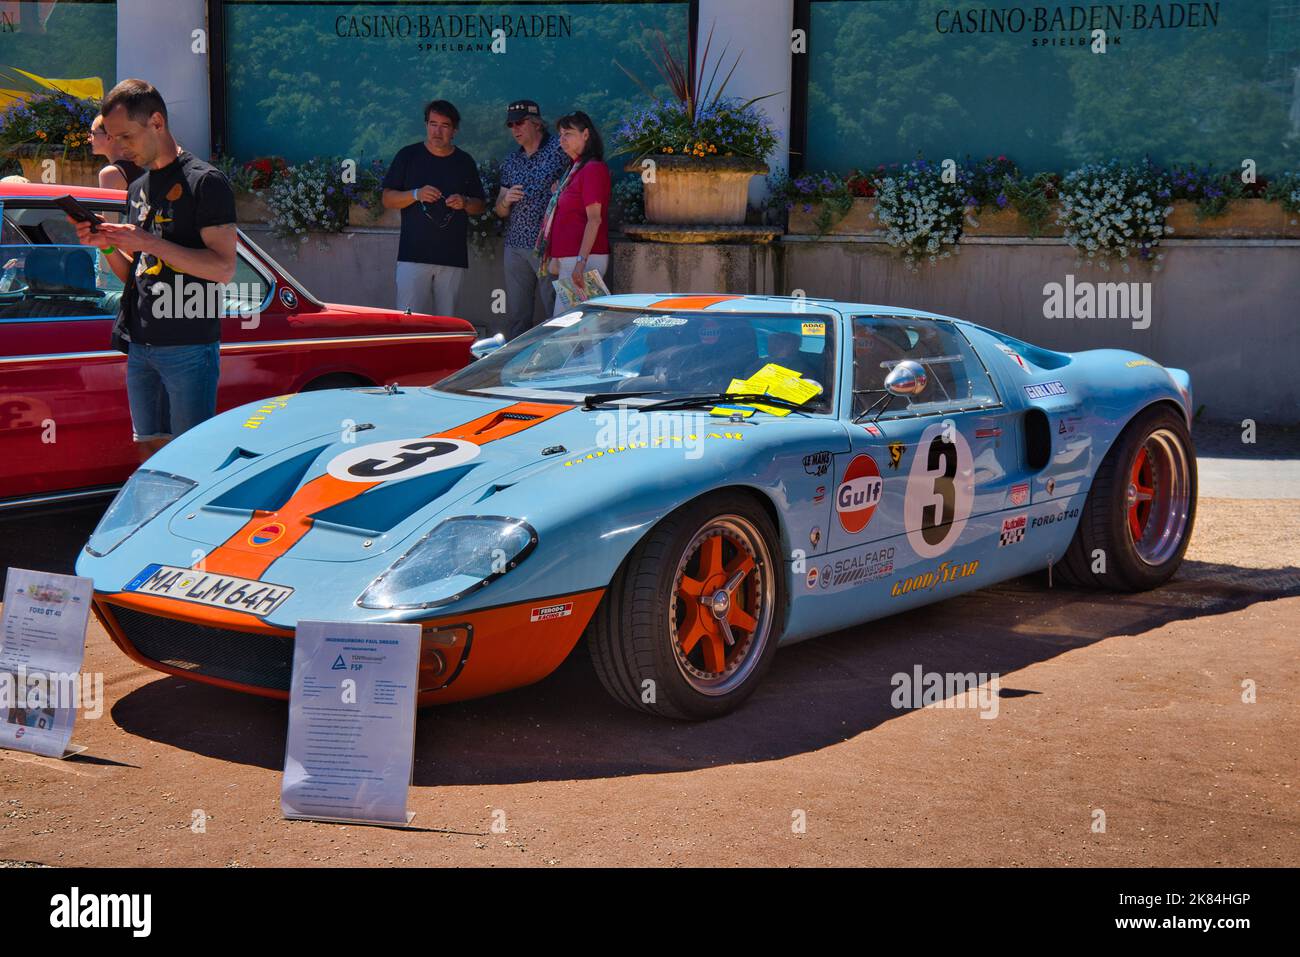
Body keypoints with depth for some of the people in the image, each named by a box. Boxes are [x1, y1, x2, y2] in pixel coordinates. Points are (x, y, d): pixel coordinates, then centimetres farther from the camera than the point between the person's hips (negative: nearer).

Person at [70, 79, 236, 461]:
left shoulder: (205, 181, -5)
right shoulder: (138, 190, 19)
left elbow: (223, 267, -14)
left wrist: (148, 242, -17)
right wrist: (107, 246, 2)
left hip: (189, 346, -7)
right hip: (140, 344, 7)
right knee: (149, 452, 8)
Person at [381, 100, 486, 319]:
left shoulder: (465, 161, 13)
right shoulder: (408, 156, 6)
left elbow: (480, 205, 17)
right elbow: (387, 200, 5)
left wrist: (464, 203, -6)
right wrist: (416, 194, -13)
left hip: (453, 257, 2)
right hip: (413, 254, -2)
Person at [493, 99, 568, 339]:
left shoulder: (559, 149, -2)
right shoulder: (511, 160, 17)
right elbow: (500, 211, 18)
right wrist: (505, 201, -3)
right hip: (515, 246, 6)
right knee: (515, 316, 6)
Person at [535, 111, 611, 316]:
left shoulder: (593, 169, -10)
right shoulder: (575, 170, 20)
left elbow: (594, 218, -17)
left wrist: (581, 262, -24)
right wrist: (556, 259, 21)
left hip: (584, 259, -10)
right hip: (568, 259, 10)